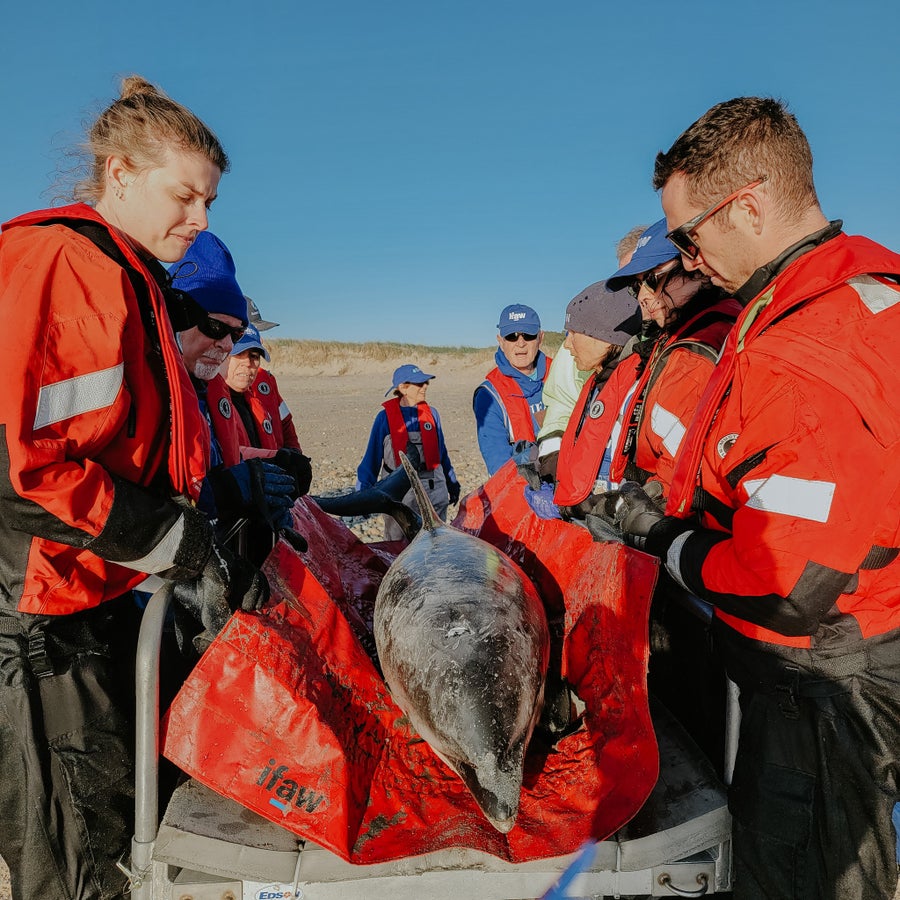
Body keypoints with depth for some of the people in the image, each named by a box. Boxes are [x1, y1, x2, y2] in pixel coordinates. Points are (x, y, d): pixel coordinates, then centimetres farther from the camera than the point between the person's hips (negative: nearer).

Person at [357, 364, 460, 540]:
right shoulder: (385, 417, -5)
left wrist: (452, 483, 20)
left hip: (433, 491, 3)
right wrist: (363, 493, -1)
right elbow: (372, 458, 0)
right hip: (398, 493, -3)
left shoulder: (431, 413, 5)